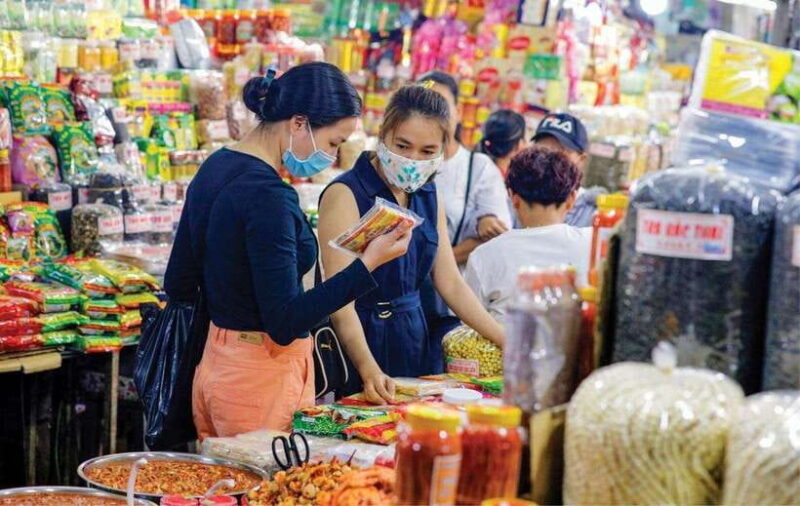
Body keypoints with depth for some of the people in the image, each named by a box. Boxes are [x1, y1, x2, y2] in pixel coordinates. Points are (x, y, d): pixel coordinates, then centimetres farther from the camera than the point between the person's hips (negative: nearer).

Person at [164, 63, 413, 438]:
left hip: (216, 364, 10)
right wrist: (368, 263, -24)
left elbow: (178, 286, 13)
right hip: (262, 378, -10)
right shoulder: (268, 195, -21)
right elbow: (285, 323, -23)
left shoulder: (216, 168, 7)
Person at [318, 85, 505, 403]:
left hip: (417, 341, 7)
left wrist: (510, 343, 4)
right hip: (362, 341, -7)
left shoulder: (428, 196, 7)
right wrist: (369, 370, -35)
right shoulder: (345, 195, -15)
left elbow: (450, 283, 11)